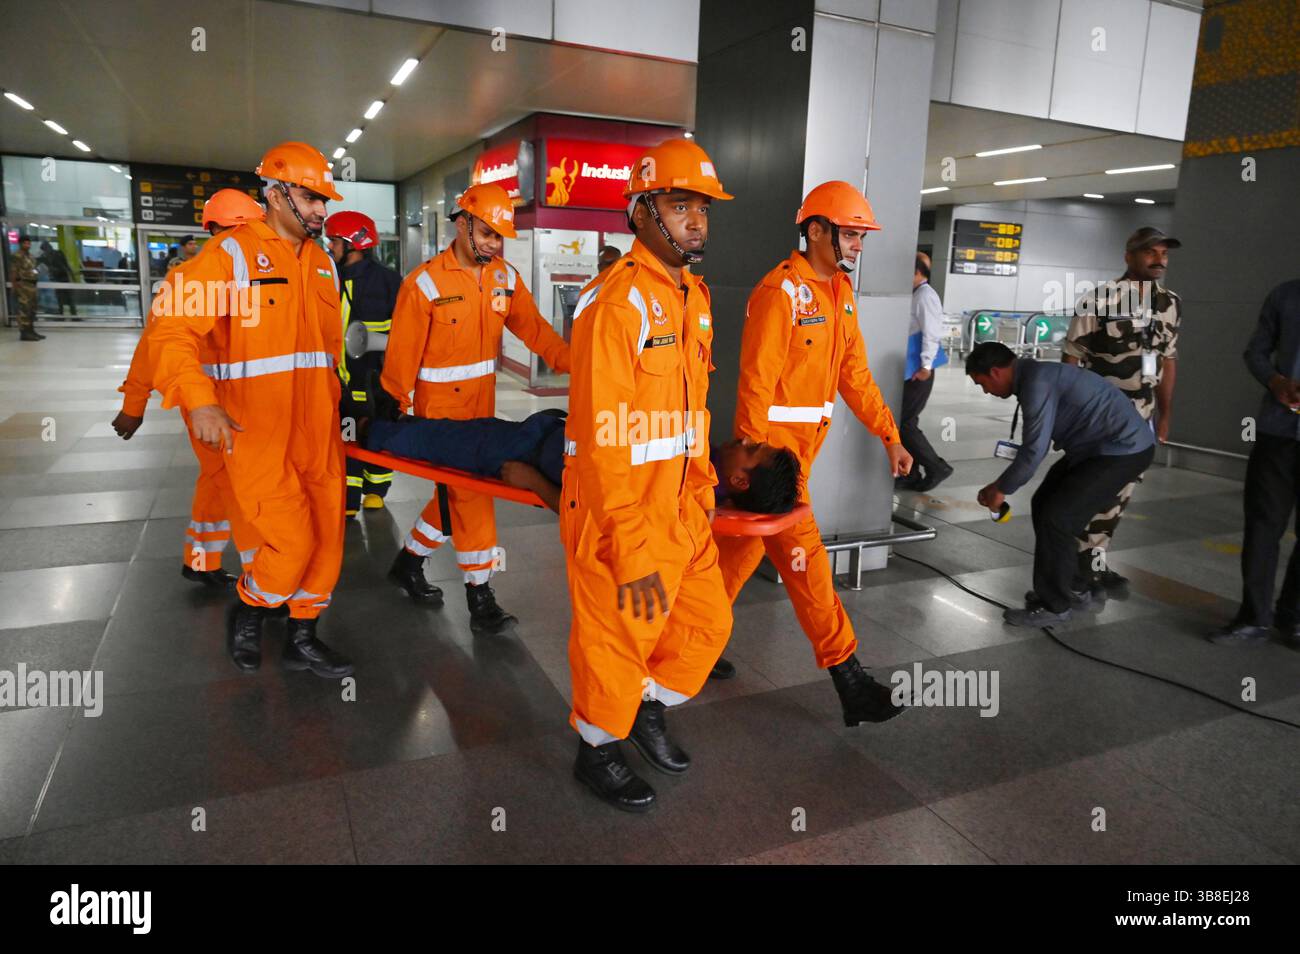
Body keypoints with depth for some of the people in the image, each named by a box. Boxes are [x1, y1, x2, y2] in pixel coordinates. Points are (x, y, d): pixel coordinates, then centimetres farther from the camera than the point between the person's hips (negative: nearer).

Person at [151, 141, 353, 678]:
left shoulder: (323, 263, 14)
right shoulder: (231, 255, -6)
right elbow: (173, 330, -13)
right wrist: (199, 400, -28)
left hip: (317, 431, 6)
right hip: (259, 431, -6)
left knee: (327, 536, 8)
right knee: (291, 542, -10)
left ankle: (302, 638, 27)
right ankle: (248, 614, 22)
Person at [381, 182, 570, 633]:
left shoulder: (505, 277, 4)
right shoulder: (426, 283, -13)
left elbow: (534, 329, 1)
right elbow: (402, 355, -11)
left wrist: (575, 365, -12)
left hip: (482, 404, 6)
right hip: (440, 407, -6)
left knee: (460, 494, 14)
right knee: (470, 494, -6)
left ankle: (409, 561, 36)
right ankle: (480, 597, 6)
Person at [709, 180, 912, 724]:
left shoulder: (839, 291, 12)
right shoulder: (780, 291, -16)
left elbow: (854, 373, 14)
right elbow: (756, 381, -19)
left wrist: (889, 435, 9)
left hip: (804, 442, 9)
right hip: (772, 442, -9)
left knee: (746, 544, 17)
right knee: (803, 556, -4)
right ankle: (847, 679, 4)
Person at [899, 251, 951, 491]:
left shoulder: (926, 296, -12)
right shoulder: (916, 295, 16)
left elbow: (932, 333, -18)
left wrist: (926, 365, -20)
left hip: (918, 371, -9)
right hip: (909, 370, 9)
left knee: (904, 423, -7)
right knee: (905, 421, 11)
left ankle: (936, 468, 4)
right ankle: (911, 474, 19)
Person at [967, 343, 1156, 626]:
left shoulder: (1037, 382, -21)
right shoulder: (1034, 375, 10)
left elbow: (1034, 450, -23)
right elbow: (1037, 443, 16)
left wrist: (1002, 489, -10)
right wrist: (1002, 484, 14)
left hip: (1123, 451, -10)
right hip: (1100, 446, 10)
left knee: (1056, 518, -9)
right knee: (1044, 504, 12)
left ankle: (1053, 605, 5)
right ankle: (1072, 587, 26)